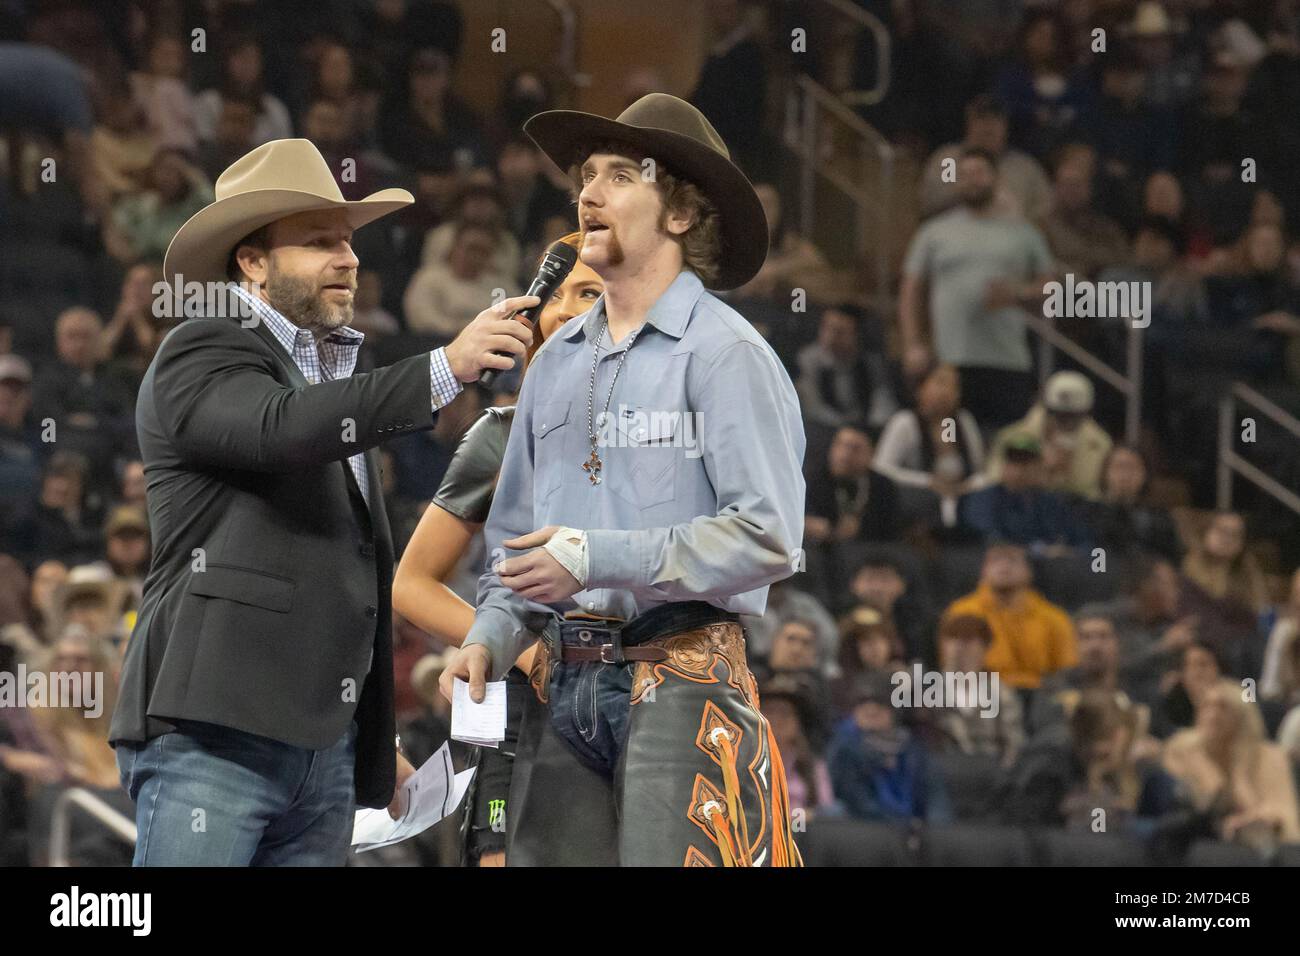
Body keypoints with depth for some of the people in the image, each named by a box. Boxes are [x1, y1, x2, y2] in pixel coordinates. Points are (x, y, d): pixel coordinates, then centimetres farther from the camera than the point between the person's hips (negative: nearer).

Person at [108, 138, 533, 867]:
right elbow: (280, 428, -24)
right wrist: (444, 370, -29)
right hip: (214, 733, -8)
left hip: (326, 749, 8)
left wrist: (377, 741, 23)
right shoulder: (201, 357, -1)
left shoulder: (334, 380, 24)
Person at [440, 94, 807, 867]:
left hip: (679, 680, -6)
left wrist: (598, 559, -15)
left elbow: (767, 536, -15)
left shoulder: (724, 353, -4)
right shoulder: (557, 363, 18)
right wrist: (490, 638, 5)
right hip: (565, 686, 7)